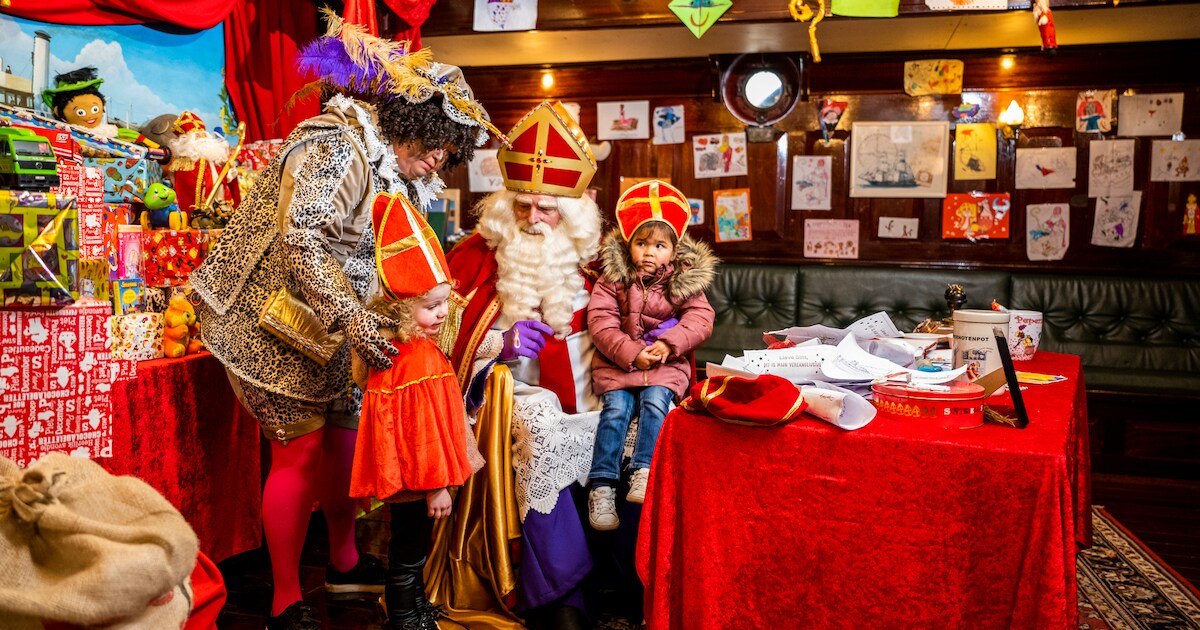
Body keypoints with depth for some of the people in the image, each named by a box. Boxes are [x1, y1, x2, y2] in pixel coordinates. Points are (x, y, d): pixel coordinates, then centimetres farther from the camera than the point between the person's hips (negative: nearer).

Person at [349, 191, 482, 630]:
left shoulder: (407, 348, 5)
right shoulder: (418, 359, -24)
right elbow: (423, 429, -24)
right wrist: (436, 486, -18)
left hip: (410, 472, 10)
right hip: (416, 474, -10)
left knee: (410, 547, 24)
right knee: (409, 551, 6)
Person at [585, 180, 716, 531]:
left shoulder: (685, 280, 5)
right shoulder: (612, 278, 2)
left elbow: (700, 319, -2)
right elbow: (601, 323, -6)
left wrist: (670, 343, -19)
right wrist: (631, 353, -19)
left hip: (666, 363, 1)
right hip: (617, 362, 0)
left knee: (655, 400, -27)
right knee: (616, 408, -20)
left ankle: (644, 472, -27)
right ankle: (602, 486, -21)